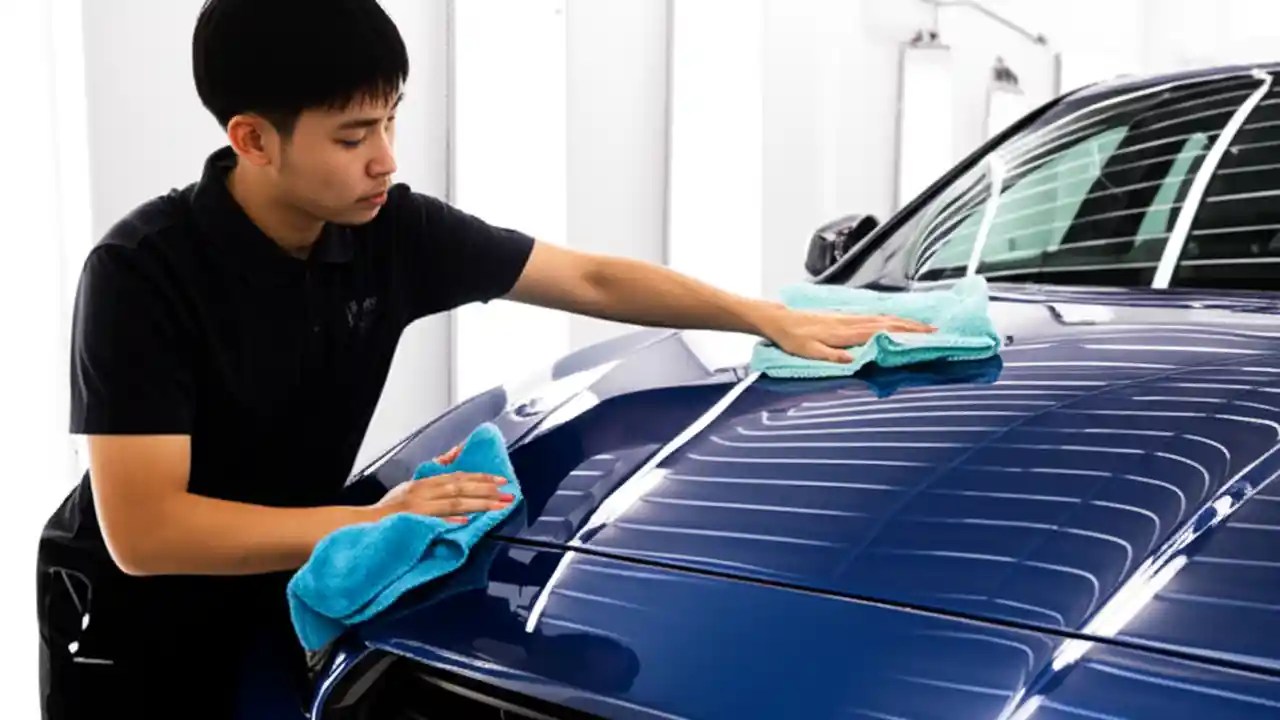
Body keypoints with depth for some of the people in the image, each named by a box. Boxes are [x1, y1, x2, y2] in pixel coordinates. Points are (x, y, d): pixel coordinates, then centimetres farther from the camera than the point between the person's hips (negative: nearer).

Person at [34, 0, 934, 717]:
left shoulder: (392, 231, -14)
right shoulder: (144, 270, -28)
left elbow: (592, 279, -6)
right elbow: (143, 530, -31)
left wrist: (771, 317, -9)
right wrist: (371, 522, -36)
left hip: (277, 592, 4)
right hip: (135, 624, -4)